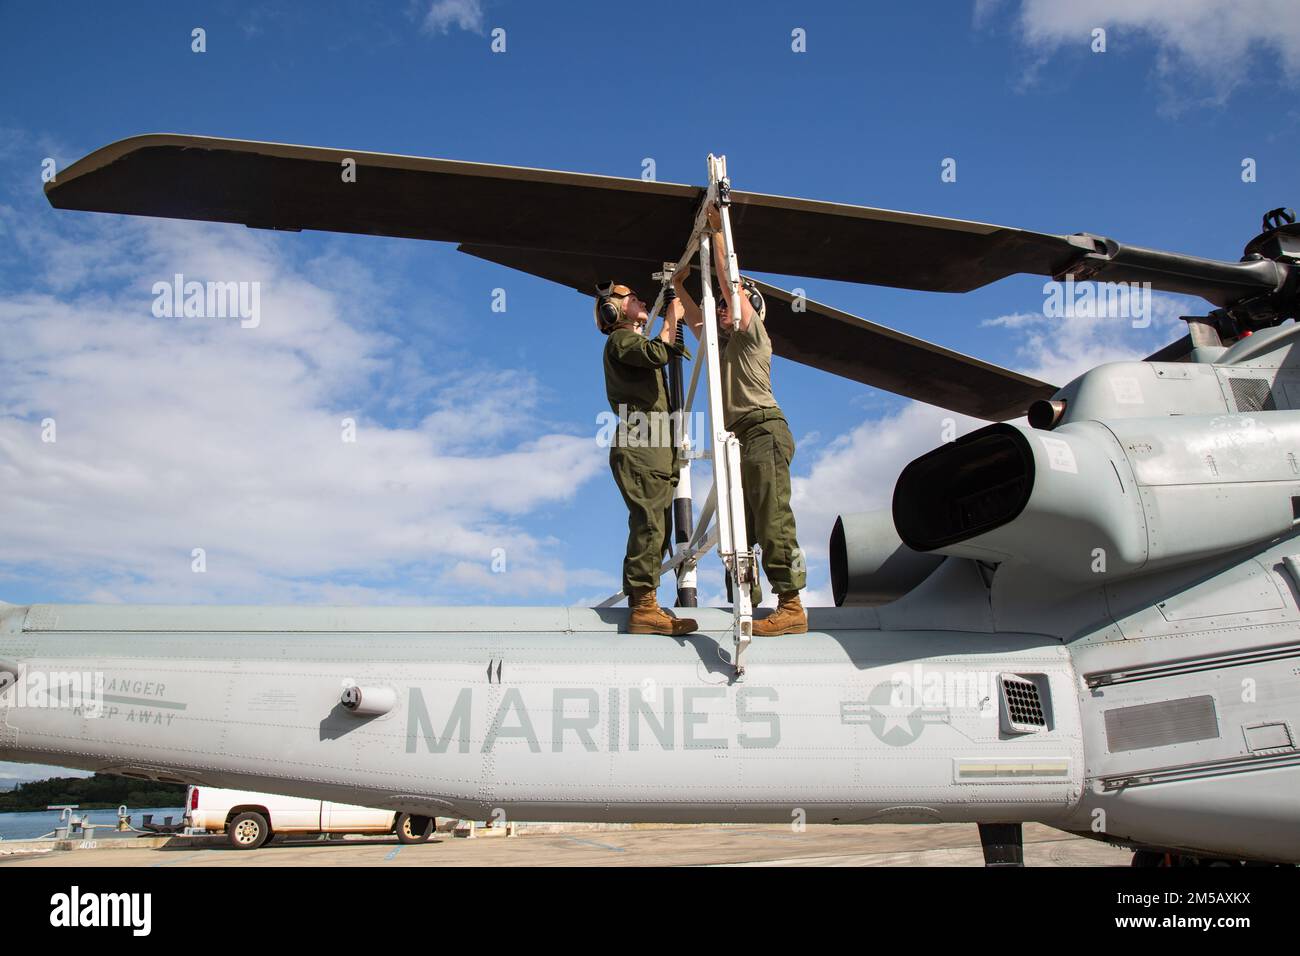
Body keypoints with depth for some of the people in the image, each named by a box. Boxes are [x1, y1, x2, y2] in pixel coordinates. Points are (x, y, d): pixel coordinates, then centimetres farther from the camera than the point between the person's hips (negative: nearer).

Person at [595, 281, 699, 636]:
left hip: (655, 453, 10)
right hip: (638, 450, -10)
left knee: (656, 529, 3)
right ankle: (644, 606, -23)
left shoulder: (637, 344, 32)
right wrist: (671, 318, -2)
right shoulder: (620, 339, 2)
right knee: (649, 525, -18)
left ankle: (643, 606, 2)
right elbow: (657, 354, -17)